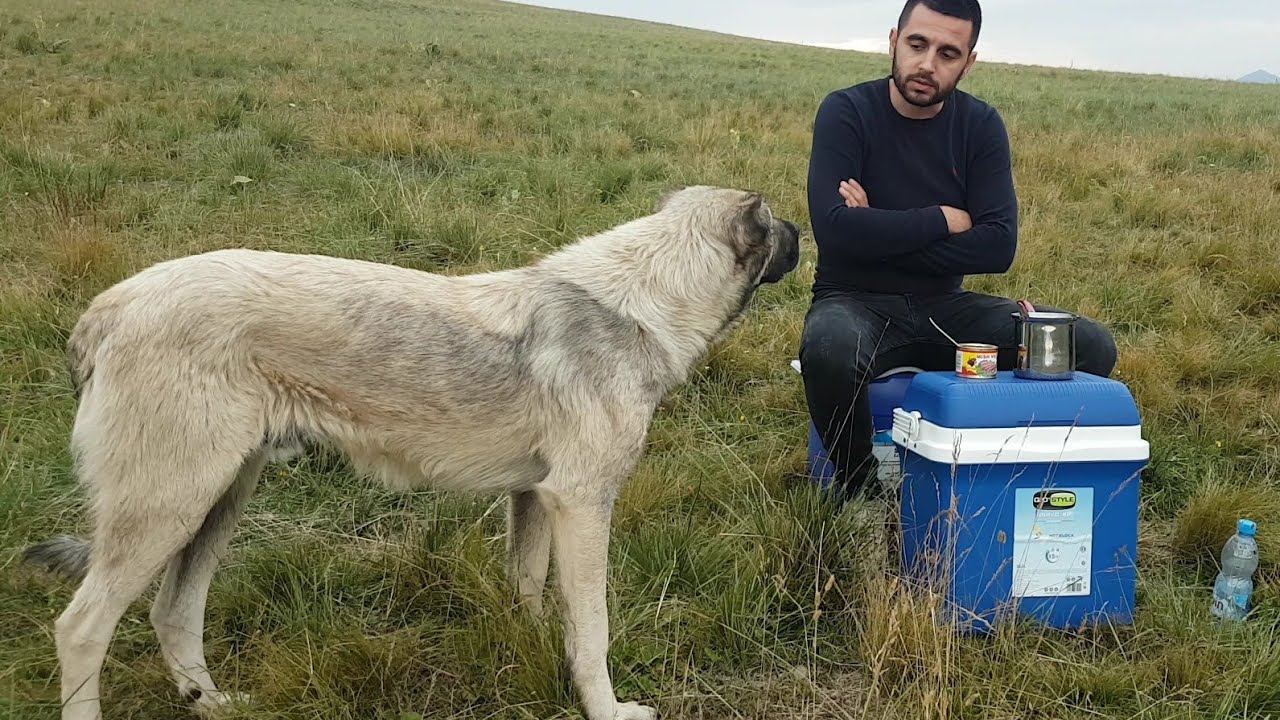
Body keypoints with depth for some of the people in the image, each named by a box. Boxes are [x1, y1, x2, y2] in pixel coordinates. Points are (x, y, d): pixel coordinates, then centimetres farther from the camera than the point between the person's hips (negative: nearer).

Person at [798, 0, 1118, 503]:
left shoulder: (981, 125, 2)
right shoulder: (847, 113, -8)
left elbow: (999, 246, -8)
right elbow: (833, 228, -23)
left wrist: (885, 235, -16)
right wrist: (944, 220, -14)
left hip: (943, 308, 4)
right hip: (857, 302, -4)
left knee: (1090, 347, -14)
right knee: (830, 346, -40)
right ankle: (858, 491, -11)